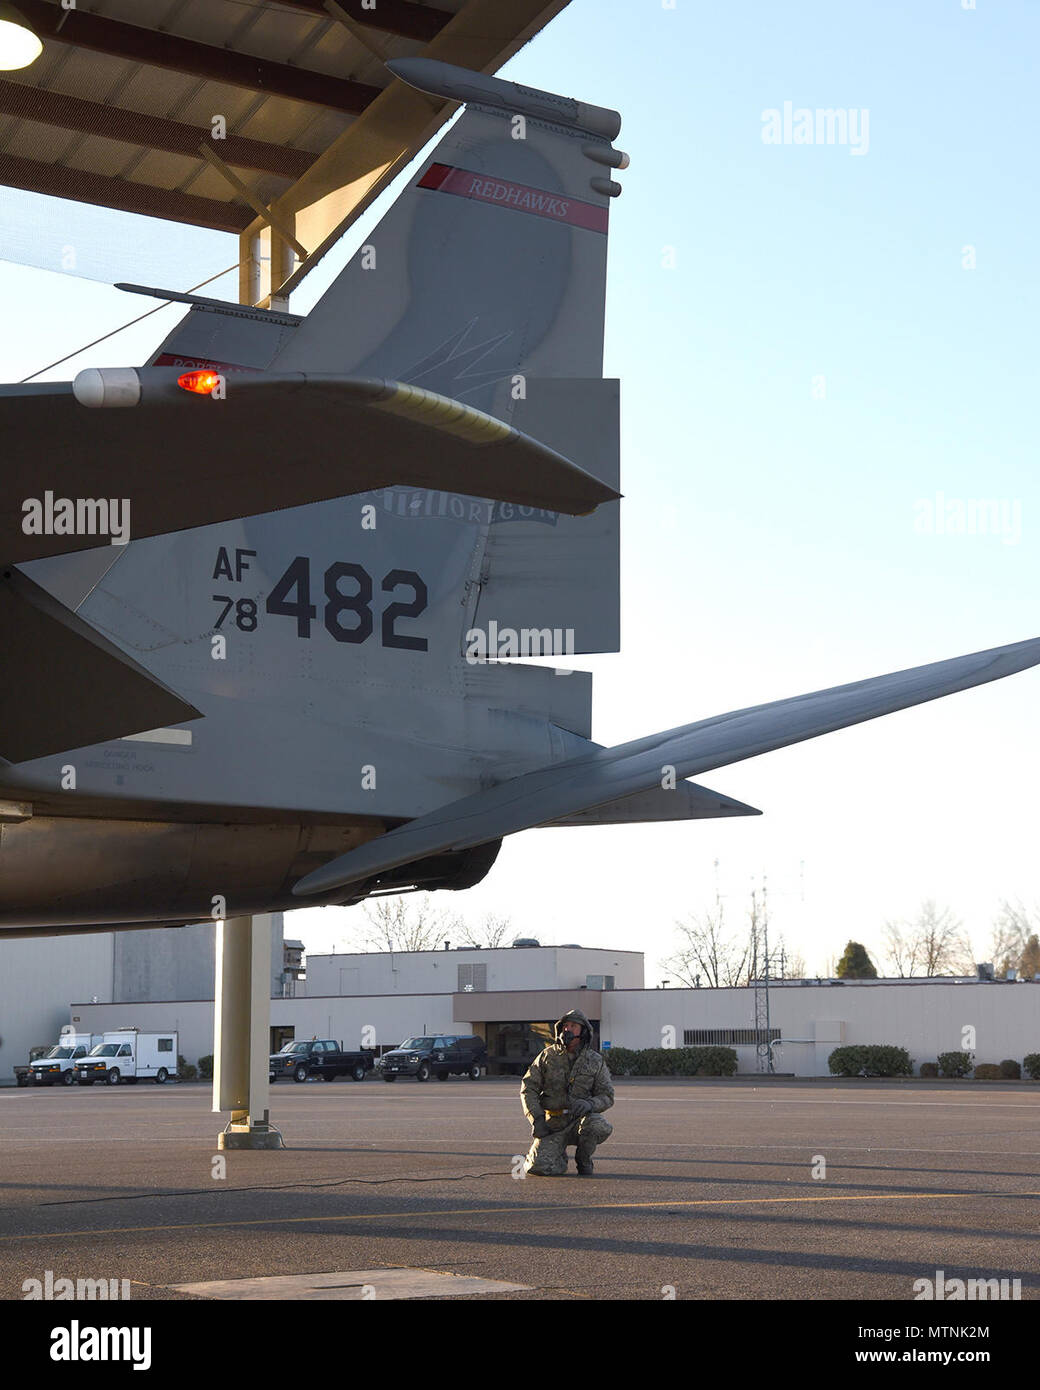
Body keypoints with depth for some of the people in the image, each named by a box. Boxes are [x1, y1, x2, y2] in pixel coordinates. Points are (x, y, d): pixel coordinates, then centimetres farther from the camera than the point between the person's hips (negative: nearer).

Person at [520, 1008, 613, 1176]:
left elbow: (607, 1097, 0)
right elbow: (528, 1088, 2)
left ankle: (583, 1159, -2)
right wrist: (536, 1119, -13)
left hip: (580, 1119, 0)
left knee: (599, 1126, -35)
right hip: (552, 1124, 0)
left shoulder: (595, 1061, 2)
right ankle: (559, 1157, 16)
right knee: (539, 1168, -23)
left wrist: (589, 1104, -23)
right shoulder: (548, 1055, 2)